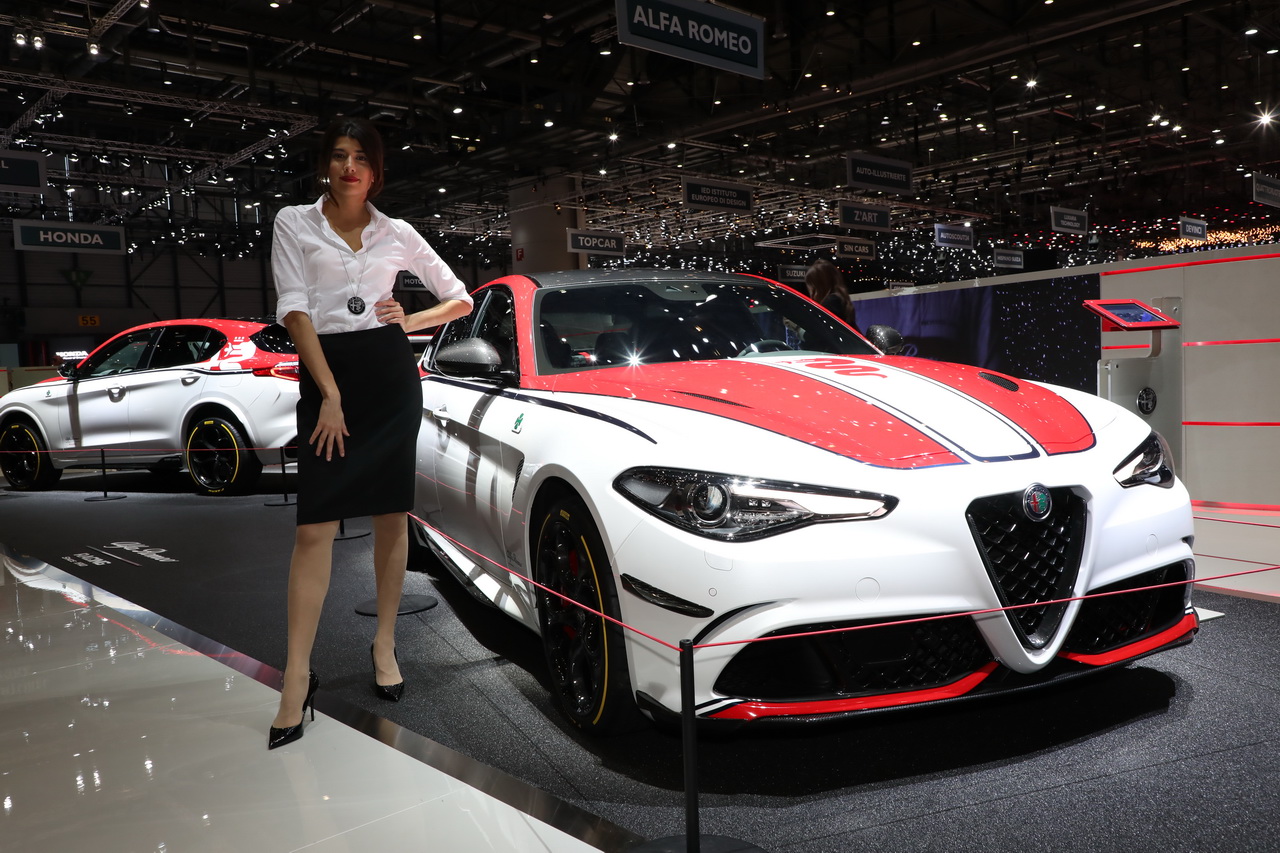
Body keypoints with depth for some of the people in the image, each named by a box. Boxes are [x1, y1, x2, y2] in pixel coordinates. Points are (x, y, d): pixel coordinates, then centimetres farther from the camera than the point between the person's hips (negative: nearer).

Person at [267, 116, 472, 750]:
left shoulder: (397, 234, 11)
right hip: (325, 373, -2)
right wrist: (330, 394, -13)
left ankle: (385, 643, 21)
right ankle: (297, 676, -1)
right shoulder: (294, 223, 6)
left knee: (392, 514, 6)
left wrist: (410, 322, 0)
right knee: (315, 526, -6)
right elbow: (295, 311, -4)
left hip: (390, 372, 2)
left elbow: (460, 299, 17)